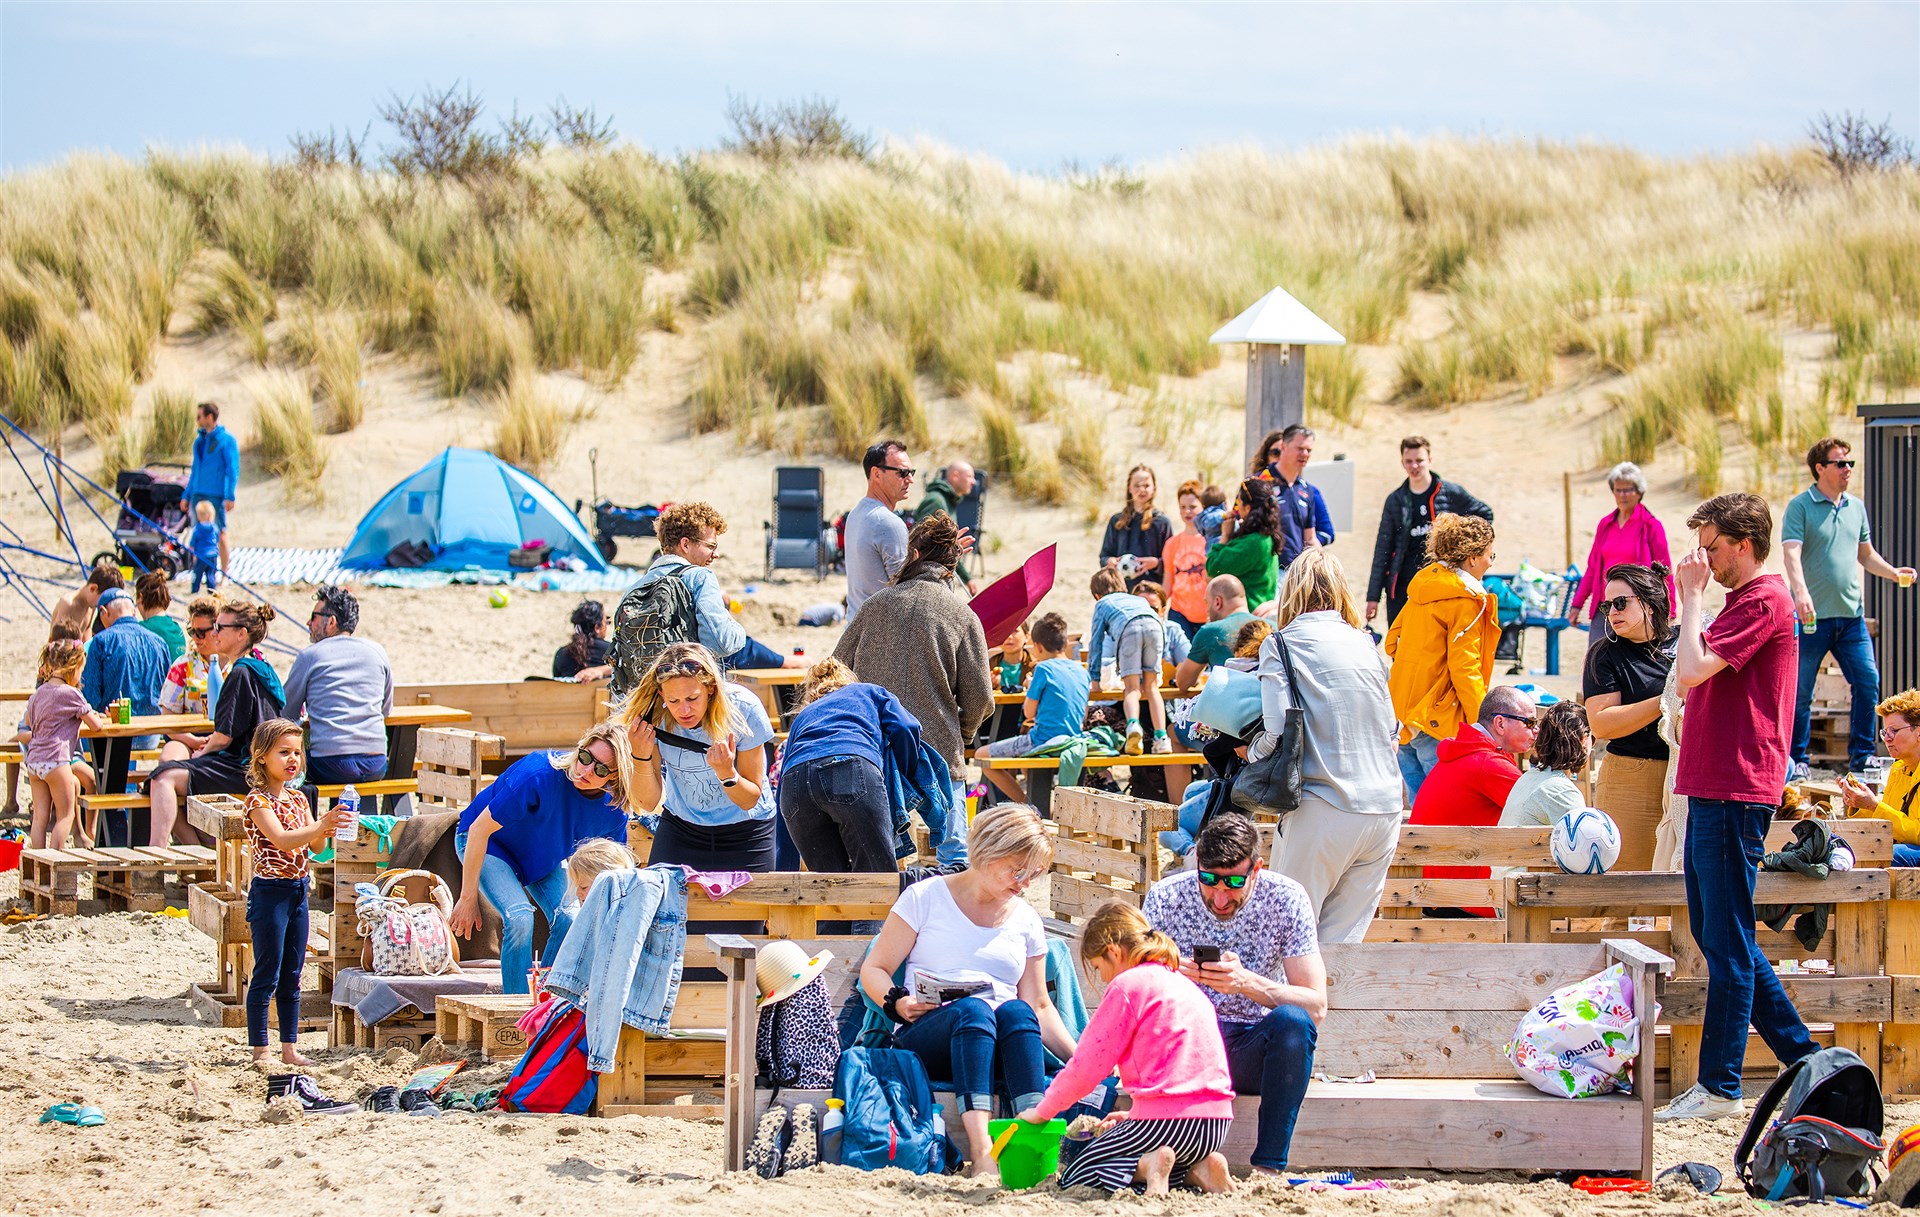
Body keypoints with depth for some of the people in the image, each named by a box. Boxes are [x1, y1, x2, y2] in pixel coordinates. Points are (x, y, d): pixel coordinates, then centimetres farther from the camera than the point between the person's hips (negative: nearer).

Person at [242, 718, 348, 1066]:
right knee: (266, 975, -4)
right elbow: (281, 840, -26)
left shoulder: (298, 798, 11)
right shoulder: (258, 800, -12)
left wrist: (325, 830, -14)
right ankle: (259, 1050, 0)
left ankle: (290, 1047, 17)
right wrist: (321, 826, -37)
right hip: (269, 891, -7)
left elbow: (313, 845, 7)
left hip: (298, 892, 7)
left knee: (292, 976, 11)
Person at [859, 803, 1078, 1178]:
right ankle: (981, 1150, -57)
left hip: (999, 1047, 3)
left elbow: (1040, 1008, 22)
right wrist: (898, 1002, -13)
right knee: (973, 1009, -37)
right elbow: (874, 970, 8)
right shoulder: (926, 897, 9)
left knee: (1016, 1011, -32)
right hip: (925, 1037, -3)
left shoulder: (1026, 919, 19)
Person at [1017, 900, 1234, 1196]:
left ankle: (1145, 1166, -20)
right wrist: (1136, 1116, 32)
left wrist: (1043, 1111, 7)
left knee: (1073, 1178, 6)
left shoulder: (1127, 984, -3)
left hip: (1166, 1119, -8)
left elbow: (1088, 1064, -4)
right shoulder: (1186, 985, 23)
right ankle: (1196, 1170, 4)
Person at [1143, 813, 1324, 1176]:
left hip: (1253, 1052, 0)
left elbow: (1316, 1006, -14)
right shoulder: (1165, 897, -7)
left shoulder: (1285, 899, -9)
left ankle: (1268, 1167, -28)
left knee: (1292, 1020, -33)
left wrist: (1248, 983, -31)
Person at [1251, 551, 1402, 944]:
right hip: (1384, 810, 5)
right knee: (1342, 942, 8)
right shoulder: (1365, 645, 12)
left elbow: (1278, 732, -11)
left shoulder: (1281, 644, -2)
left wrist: (1250, 752, 8)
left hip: (1324, 809, -5)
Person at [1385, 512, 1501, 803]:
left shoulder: (1422, 585, 12)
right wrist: (1481, 722, -13)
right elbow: (1464, 667, -15)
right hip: (1440, 723, -8)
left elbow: (1393, 641, 20)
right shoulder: (1467, 601, -11)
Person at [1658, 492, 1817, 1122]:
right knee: (1717, 934, 14)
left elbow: (1691, 670, -20)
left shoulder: (1763, 600, -11)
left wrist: (1692, 597, -12)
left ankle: (1719, 1087, -3)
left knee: (1727, 941, -6)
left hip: (1734, 793, -11)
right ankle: (1805, 1057, 19)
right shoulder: (1742, 602, 22)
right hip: (1714, 790, 11)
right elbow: (1697, 682, 24)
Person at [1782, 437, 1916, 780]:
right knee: (1800, 691, 1)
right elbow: (1791, 553, -16)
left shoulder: (1856, 507, 14)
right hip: (1812, 616, -5)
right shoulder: (1800, 507, -5)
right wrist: (1801, 592, -32)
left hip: (1851, 615, 5)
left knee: (1868, 682, -1)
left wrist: (1893, 572, 5)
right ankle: (1796, 761, 10)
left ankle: (1862, 757, 10)